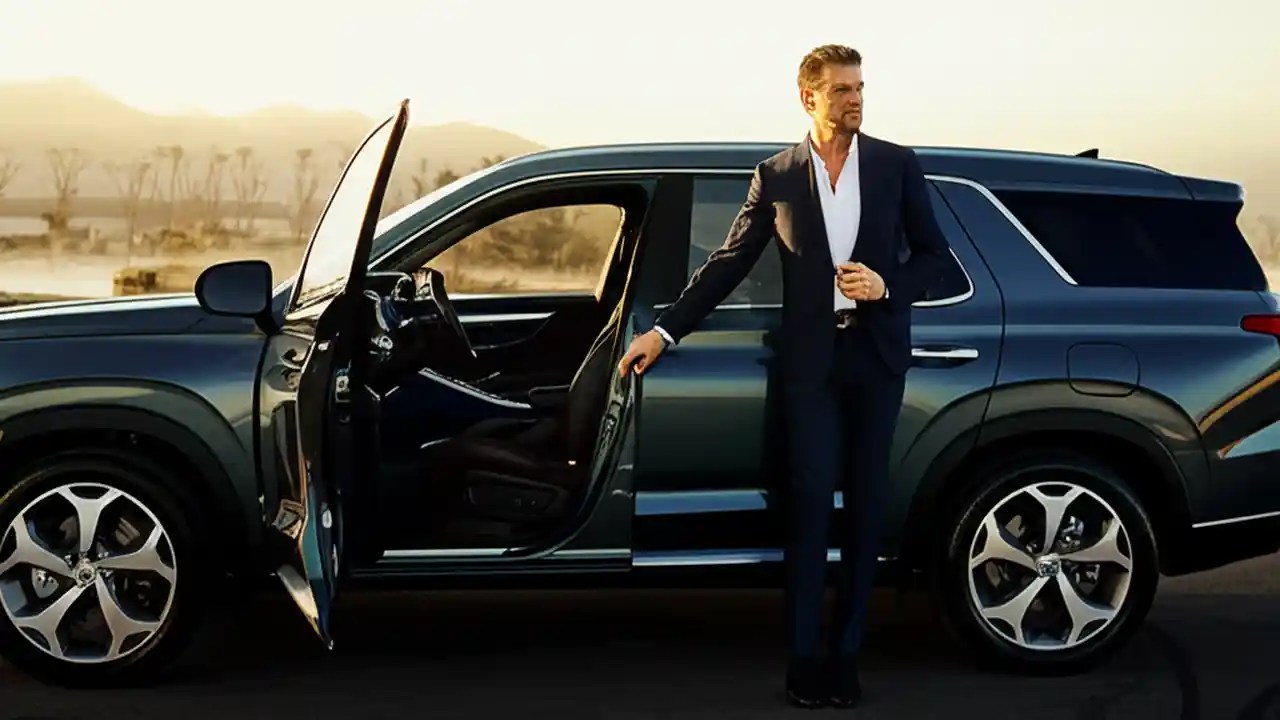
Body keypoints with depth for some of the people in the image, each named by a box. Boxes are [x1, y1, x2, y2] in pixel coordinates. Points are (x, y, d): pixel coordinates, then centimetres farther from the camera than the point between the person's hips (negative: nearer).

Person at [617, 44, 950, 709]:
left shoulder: (897, 166, 4)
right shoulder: (776, 177, 3)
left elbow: (932, 253, 8)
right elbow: (728, 263, 6)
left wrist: (887, 288, -11)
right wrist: (666, 330, 2)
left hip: (876, 356, 1)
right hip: (809, 360, -1)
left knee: (864, 508, 5)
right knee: (810, 506, -4)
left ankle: (846, 654, 13)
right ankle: (804, 657, 2)